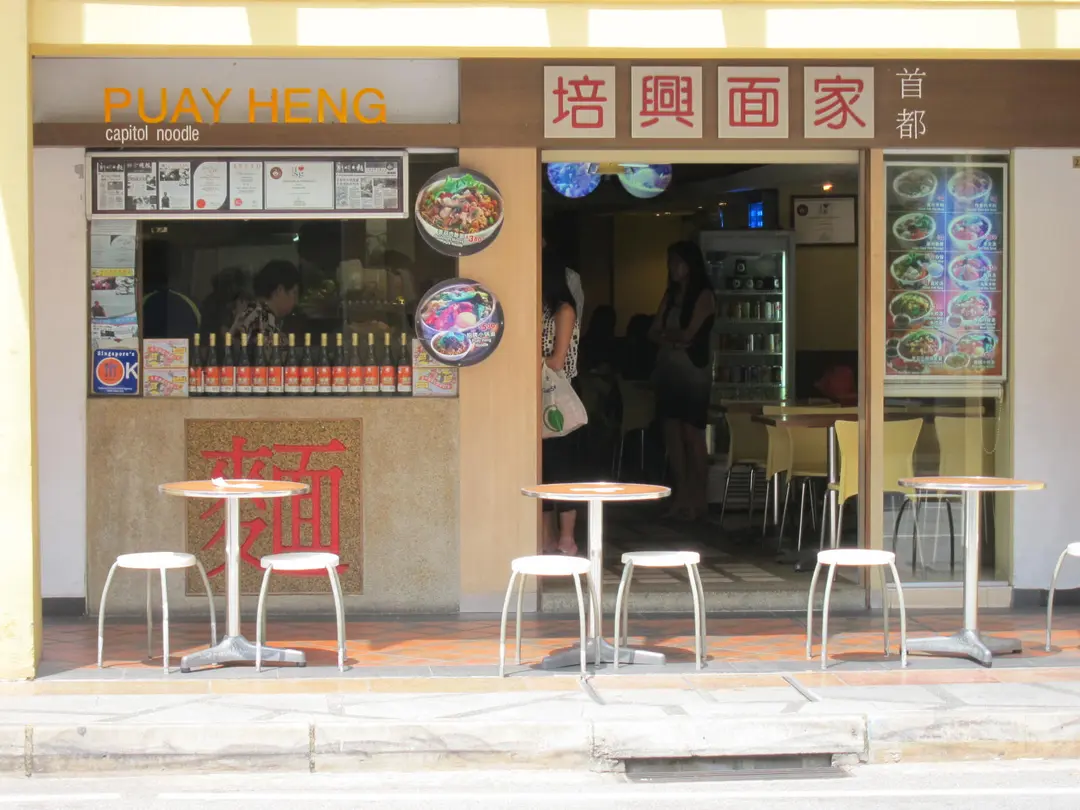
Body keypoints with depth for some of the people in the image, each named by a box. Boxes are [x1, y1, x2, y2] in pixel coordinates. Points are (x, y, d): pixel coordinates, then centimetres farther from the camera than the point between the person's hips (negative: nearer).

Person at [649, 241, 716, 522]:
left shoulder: (703, 295, -4)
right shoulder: (670, 294, 15)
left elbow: (688, 333, -12)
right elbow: (654, 333, 8)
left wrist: (667, 333, 3)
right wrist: (672, 340, -9)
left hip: (693, 371, -6)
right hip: (668, 370, 6)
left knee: (692, 434, -8)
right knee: (672, 433, 3)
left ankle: (698, 497, -3)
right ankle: (681, 495, 8)